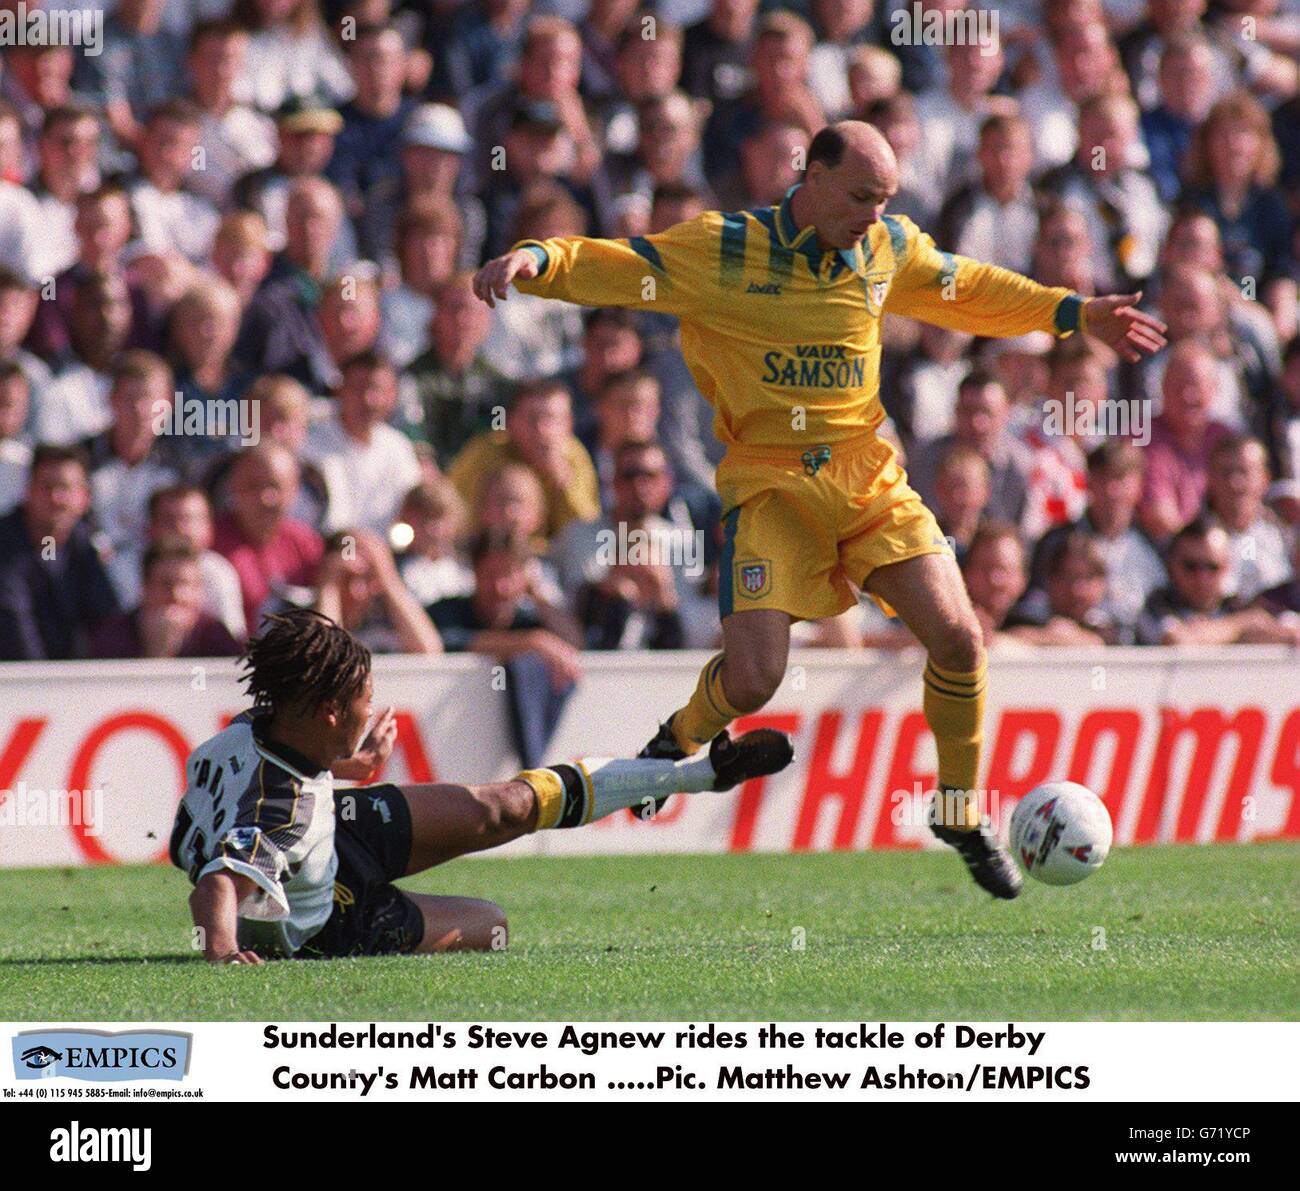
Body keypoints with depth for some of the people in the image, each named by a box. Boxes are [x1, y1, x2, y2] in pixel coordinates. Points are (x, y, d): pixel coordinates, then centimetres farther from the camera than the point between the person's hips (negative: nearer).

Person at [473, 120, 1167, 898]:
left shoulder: (889, 250, 6)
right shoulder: (720, 251, -8)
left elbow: (968, 290, 23)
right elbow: (605, 268, -10)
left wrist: (1077, 315, 21)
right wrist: (535, 262, -30)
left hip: (870, 481, 4)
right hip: (771, 485, -4)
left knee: (958, 637, -9)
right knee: (752, 678, -16)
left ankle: (963, 815, 12)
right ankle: (684, 738, 22)